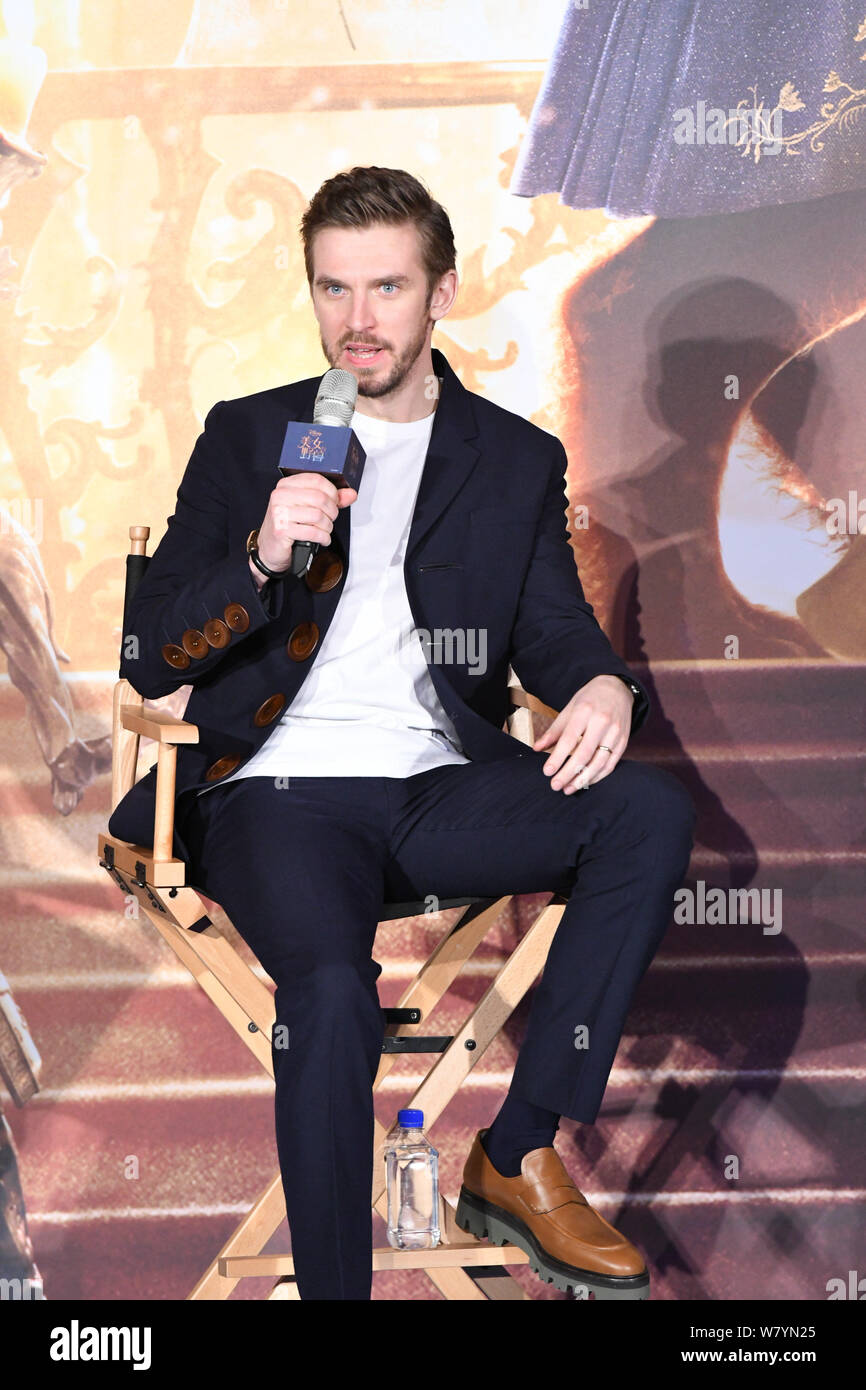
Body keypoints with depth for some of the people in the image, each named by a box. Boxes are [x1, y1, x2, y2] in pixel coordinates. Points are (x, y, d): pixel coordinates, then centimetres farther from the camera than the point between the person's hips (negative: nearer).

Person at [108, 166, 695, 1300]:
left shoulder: (520, 460, 16)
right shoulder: (248, 437, 12)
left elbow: (558, 634, 13)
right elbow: (148, 658, 6)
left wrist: (605, 688, -12)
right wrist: (261, 559, -14)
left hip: (442, 792, 3)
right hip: (280, 791, -2)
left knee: (652, 810, -25)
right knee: (332, 985, -34)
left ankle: (519, 1157, -16)